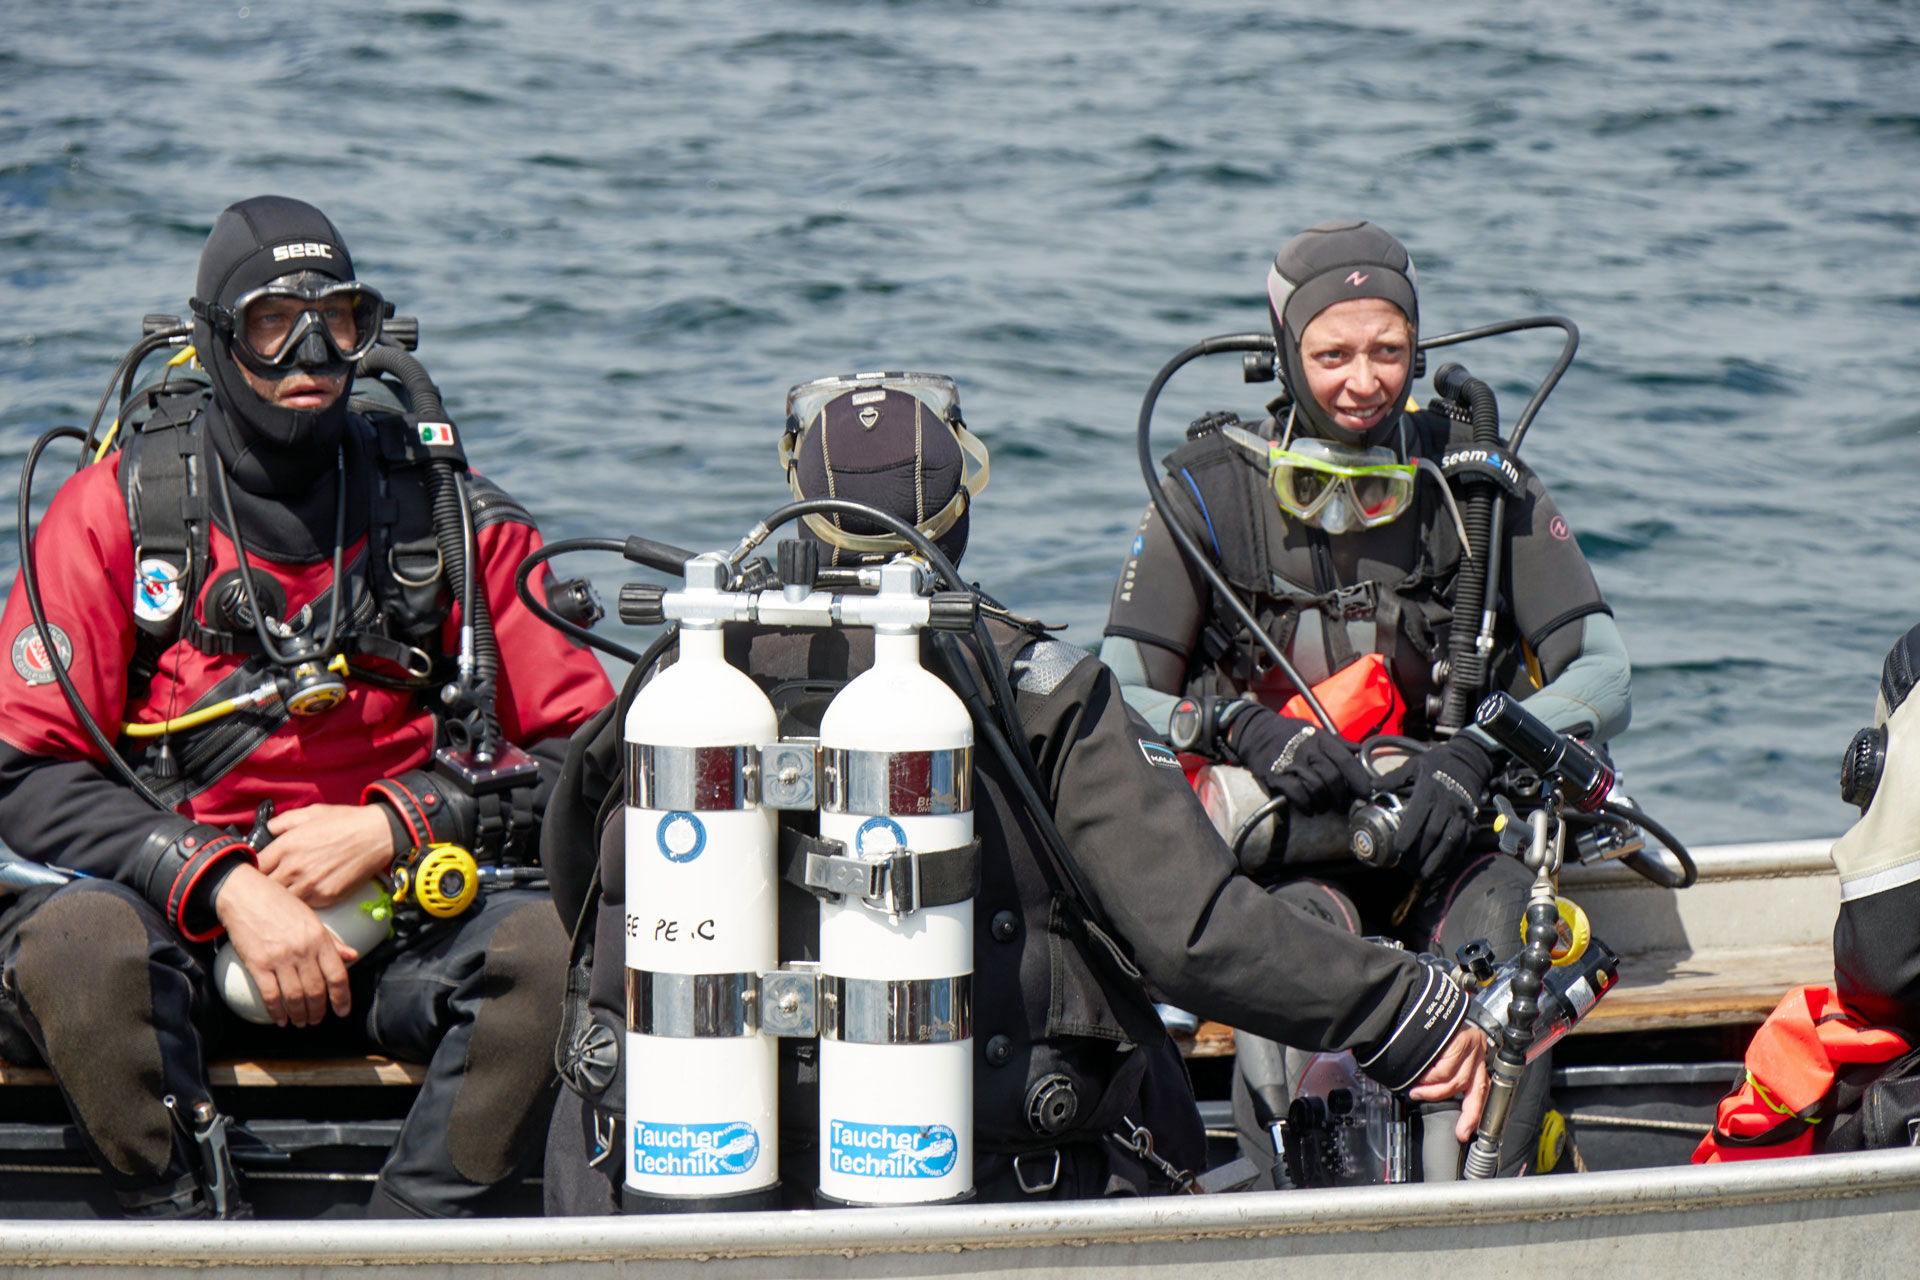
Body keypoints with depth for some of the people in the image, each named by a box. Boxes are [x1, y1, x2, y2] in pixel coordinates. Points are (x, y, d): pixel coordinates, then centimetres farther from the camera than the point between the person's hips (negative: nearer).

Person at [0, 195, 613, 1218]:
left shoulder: (448, 517, 6)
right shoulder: (119, 508, 2)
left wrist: (393, 827, -9)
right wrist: (226, 886, -16)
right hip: (170, 922, -1)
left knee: (552, 945, -29)